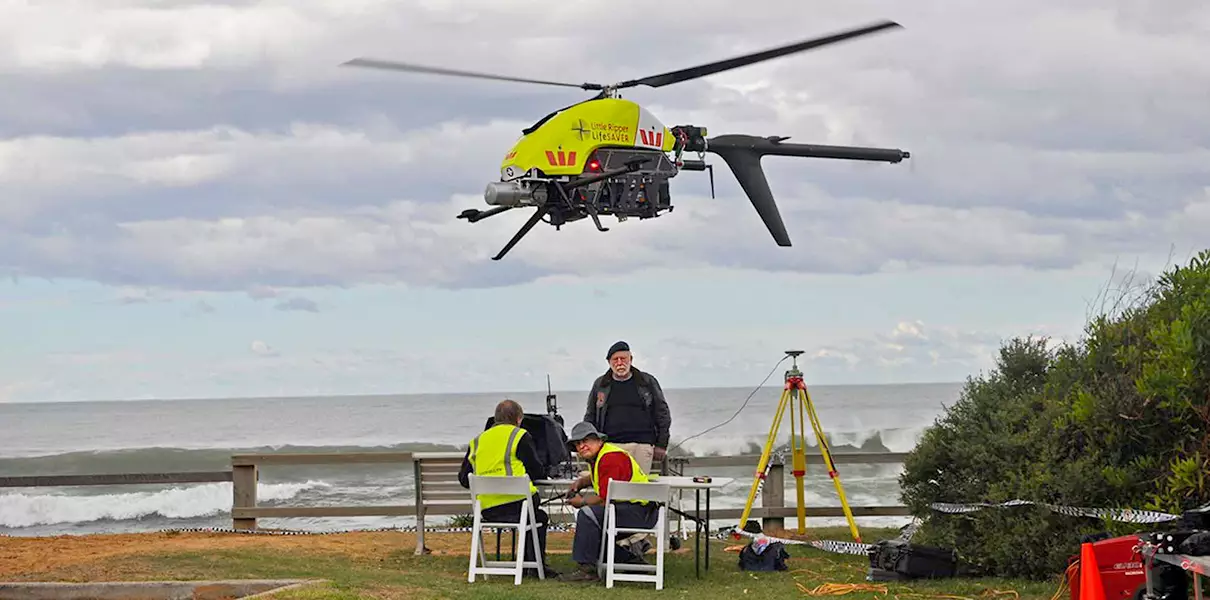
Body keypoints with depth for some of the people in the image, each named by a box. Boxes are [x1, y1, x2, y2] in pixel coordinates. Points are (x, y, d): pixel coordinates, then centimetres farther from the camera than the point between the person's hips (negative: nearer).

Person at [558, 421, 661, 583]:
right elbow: (596, 477, 38)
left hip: (641, 511, -11)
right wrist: (580, 482, 17)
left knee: (587, 514, -25)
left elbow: (604, 499, -23)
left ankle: (587, 569, -23)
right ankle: (630, 555, 23)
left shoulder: (610, 458, -19)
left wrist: (582, 501, -6)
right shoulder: (596, 456, 13)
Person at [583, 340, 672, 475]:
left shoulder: (648, 382, 10)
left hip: (641, 446, -1)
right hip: (611, 446, 1)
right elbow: (590, 418, 20)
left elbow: (663, 414, 12)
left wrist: (661, 444, 5)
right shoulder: (600, 385, 14)